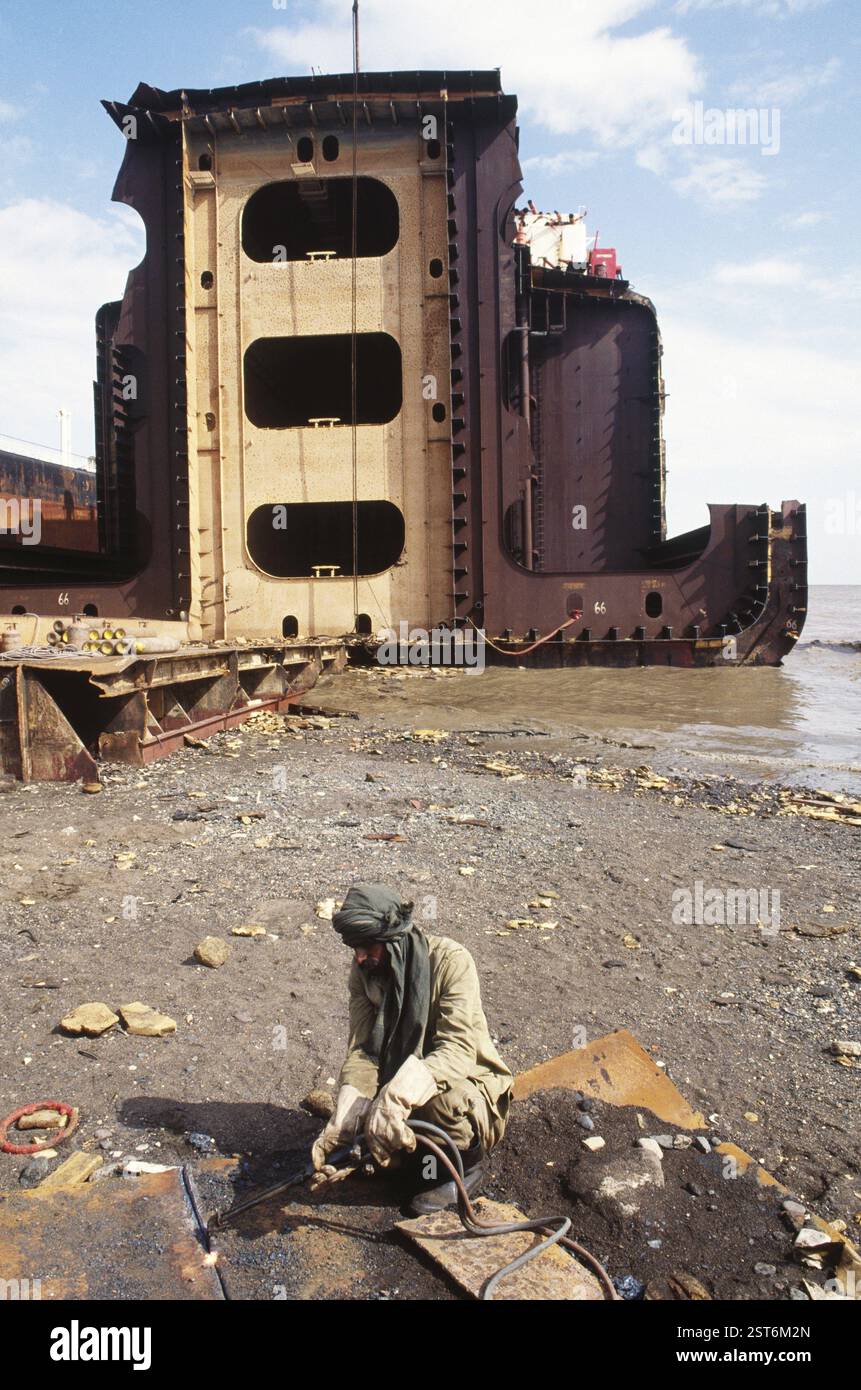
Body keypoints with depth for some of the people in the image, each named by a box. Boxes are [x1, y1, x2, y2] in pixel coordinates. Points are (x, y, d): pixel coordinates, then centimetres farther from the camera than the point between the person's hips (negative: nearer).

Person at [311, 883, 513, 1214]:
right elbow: (362, 1053, -13)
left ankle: (466, 1165, -4)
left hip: (467, 1080, -5)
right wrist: (340, 1125, -30)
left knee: (443, 1098, -36)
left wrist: (396, 1097, -49)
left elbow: (458, 1049, -34)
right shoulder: (364, 973, -8)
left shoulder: (450, 960, -25)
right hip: (401, 1085, 5)